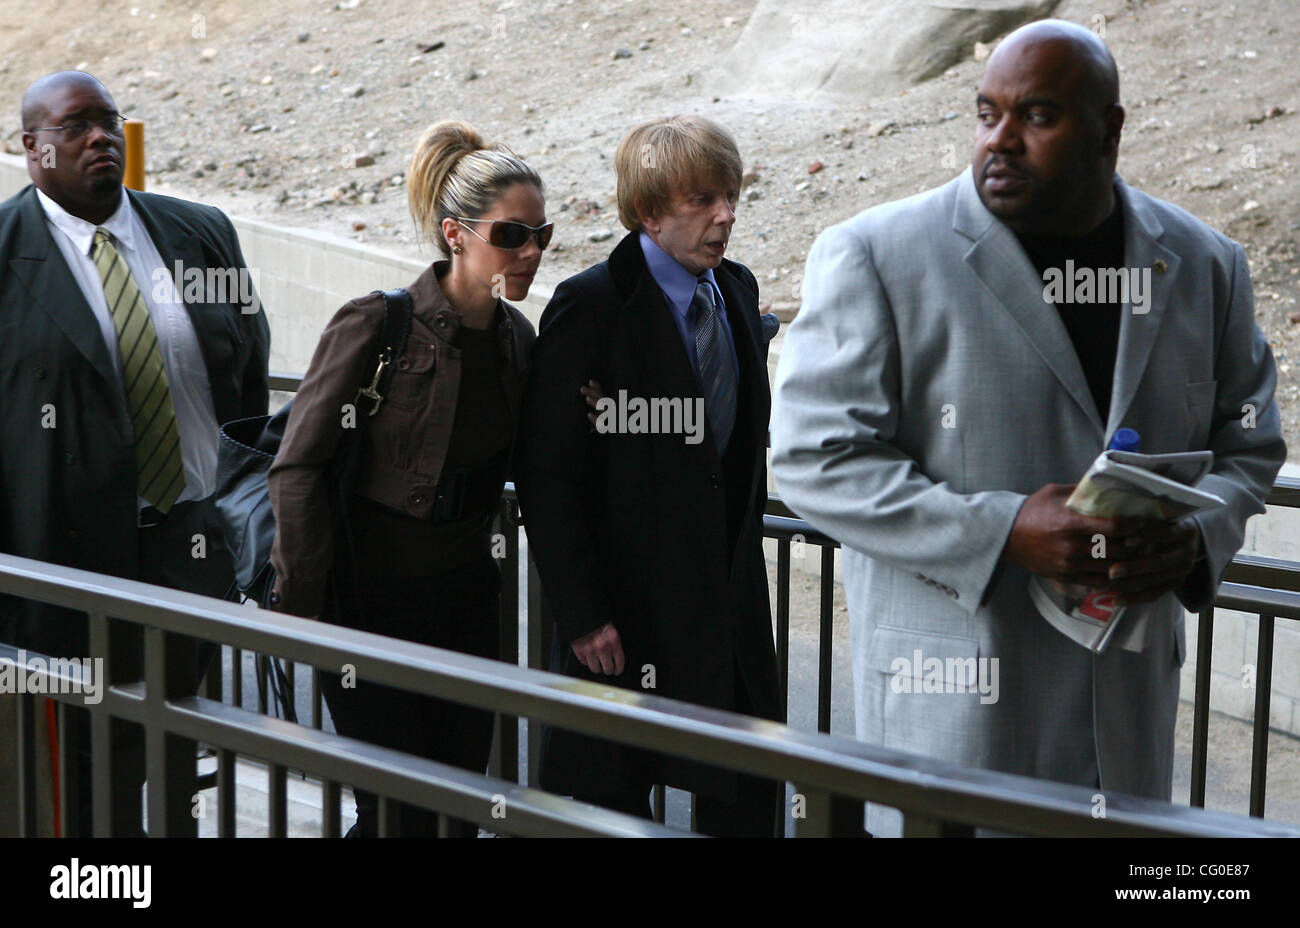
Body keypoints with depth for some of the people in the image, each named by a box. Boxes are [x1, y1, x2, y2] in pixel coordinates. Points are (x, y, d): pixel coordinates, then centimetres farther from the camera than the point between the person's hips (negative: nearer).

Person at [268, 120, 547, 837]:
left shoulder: (516, 337, 4)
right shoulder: (377, 326, -16)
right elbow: (298, 467, -13)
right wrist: (300, 607, -14)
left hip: (465, 599, 6)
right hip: (370, 602, -6)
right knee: (399, 814, -2)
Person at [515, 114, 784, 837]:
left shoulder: (738, 291, 8)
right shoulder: (591, 306, -12)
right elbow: (547, 475, -13)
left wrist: (745, 555, 10)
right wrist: (581, 613, -15)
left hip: (732, 603, 6)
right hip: (627, 616, -6)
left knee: (748, 801, 12)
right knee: (610, 807, 6)